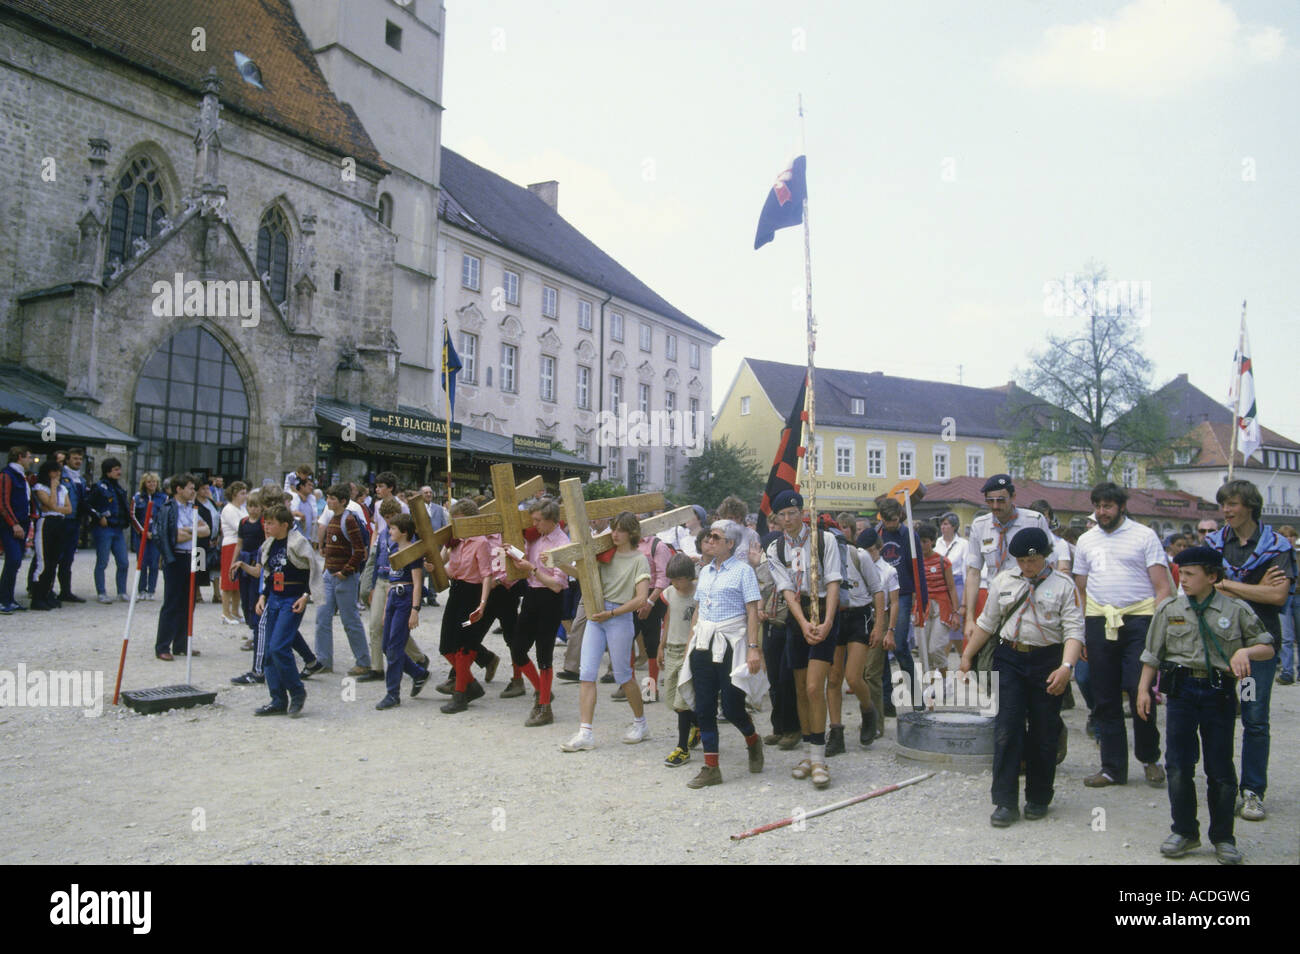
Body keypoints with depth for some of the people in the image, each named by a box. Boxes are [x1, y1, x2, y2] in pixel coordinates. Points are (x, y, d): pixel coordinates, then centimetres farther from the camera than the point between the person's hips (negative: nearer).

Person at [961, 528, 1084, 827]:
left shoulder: (1063, 585, -1)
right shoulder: (1003, 581, 8)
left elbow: (1074, 631, -9)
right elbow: (986, 623, 16)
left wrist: (1066, 667, -23)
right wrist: (967, 656, 15)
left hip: (1047, 663, -1)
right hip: (1009, 660, 2)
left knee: (1043, 734, 7)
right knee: (1006, 731, -5)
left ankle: (1038, 799, 24)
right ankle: (1006, 802, 0)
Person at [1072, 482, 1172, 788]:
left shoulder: (1144, 535, 3)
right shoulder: (1086, 540, 14)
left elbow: (1162, 586, -1)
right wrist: (1080, 632, 9)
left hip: (1138, 619, -4)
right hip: (1098, 621, 4)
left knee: (1141, 692, -7)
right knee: (1105, 699, 6)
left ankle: (1149, 758, 17)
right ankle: (1113, 767, 16)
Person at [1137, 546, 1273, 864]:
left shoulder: (1236, 610, 0)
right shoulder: (1169, 608, 4)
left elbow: (1267, 647, 5)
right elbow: (1153, 654, 9)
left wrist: (1246, 651, -16)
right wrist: (1143, 688, 3)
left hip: (1220, 693, -1)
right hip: (1181, 689, 1)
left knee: (1221, 768, 6)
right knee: (1178, 766, 3)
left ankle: (1223, 838, 21)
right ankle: (1184, 832, 18)